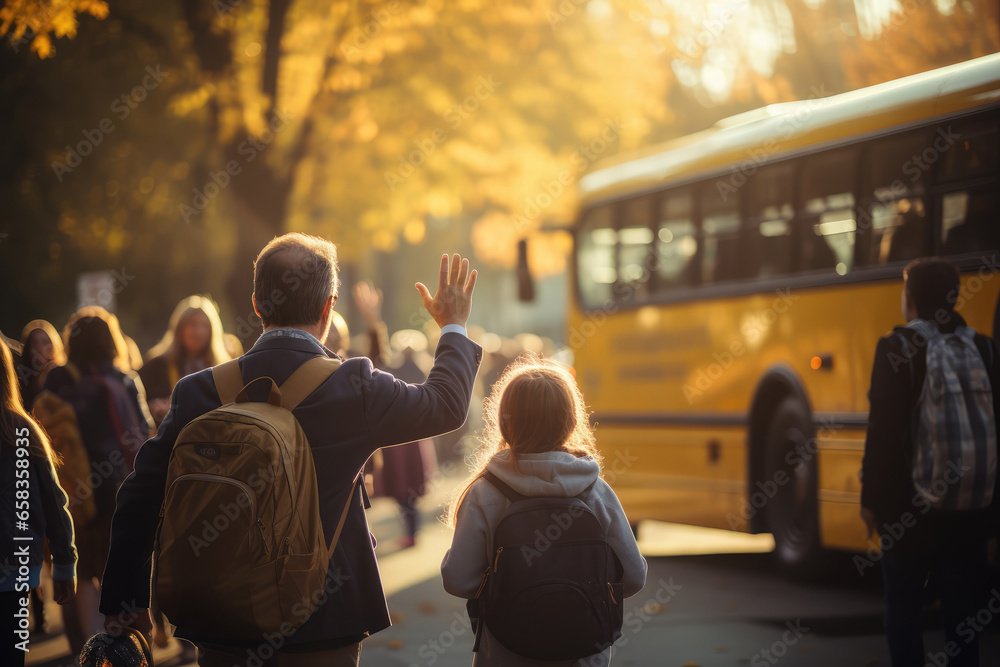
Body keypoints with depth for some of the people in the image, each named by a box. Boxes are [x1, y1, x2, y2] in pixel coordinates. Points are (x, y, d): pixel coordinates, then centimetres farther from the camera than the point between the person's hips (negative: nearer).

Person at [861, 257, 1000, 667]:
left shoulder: (896, 348, -10)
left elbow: (882, 432, -12)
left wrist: (871, 499, -4)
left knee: (902, 607, 8)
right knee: (962, 610, 9)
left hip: (909, 503, -3)